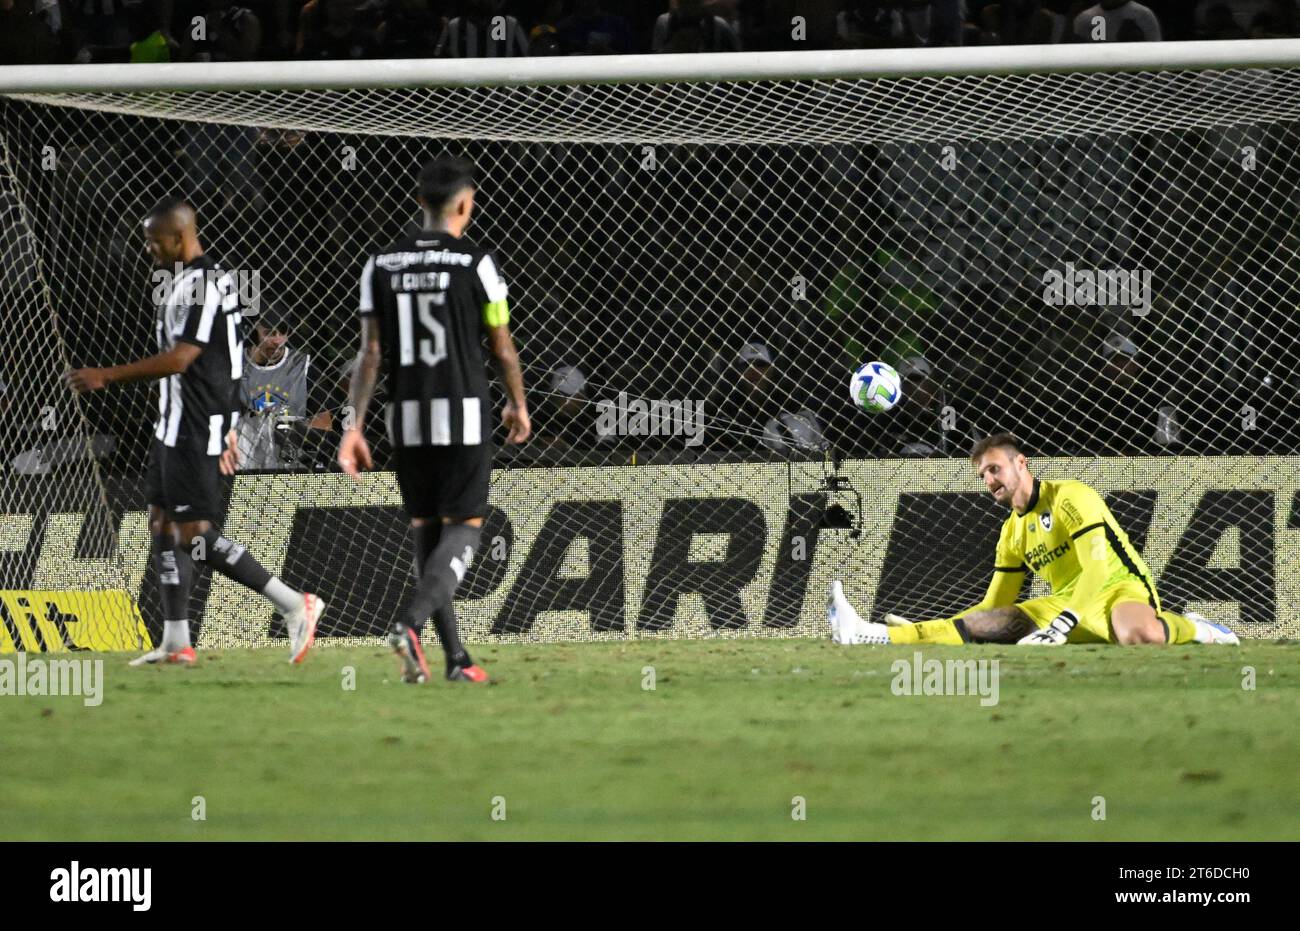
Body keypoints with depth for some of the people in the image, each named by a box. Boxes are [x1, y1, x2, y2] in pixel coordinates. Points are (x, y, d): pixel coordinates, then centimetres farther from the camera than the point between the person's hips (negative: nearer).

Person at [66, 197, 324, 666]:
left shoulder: (200, 285, -18)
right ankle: (176, 642, 12)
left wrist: (107, 376, -23)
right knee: (163, 523, 10)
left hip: (195, 429, -11)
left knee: (195, 533, -10)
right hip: (175, 426, 11)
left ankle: (294, 605, -7)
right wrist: (225, 429, 26)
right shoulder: (184, 281, 16)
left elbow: (179, 359, -25)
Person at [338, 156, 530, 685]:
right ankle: (410, 623, -23)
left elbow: (371, 353, 0)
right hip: (462, 413, -4)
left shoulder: (382, 265, 3)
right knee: (464, 528, 0)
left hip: (406, 418, 4)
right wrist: (518, 405, 17)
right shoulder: (474, 263, -7)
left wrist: (355, 426, 2)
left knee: (425, 531, 12)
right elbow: (503, 348, 1)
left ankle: (456, 657, 13)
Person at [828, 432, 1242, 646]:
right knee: (989, 622, -14)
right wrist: (943, 627, 7)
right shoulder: (1013, 530, 17)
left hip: (1120, 589, -7)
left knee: (1137, 634, -46)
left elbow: (1098, 567, -18)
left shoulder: (1070, 497, -7)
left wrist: (1061, 625, -29)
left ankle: (1189, 628, -13)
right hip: (1070, 603, 7)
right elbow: (995, 605, 21)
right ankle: (870, 636, -24)